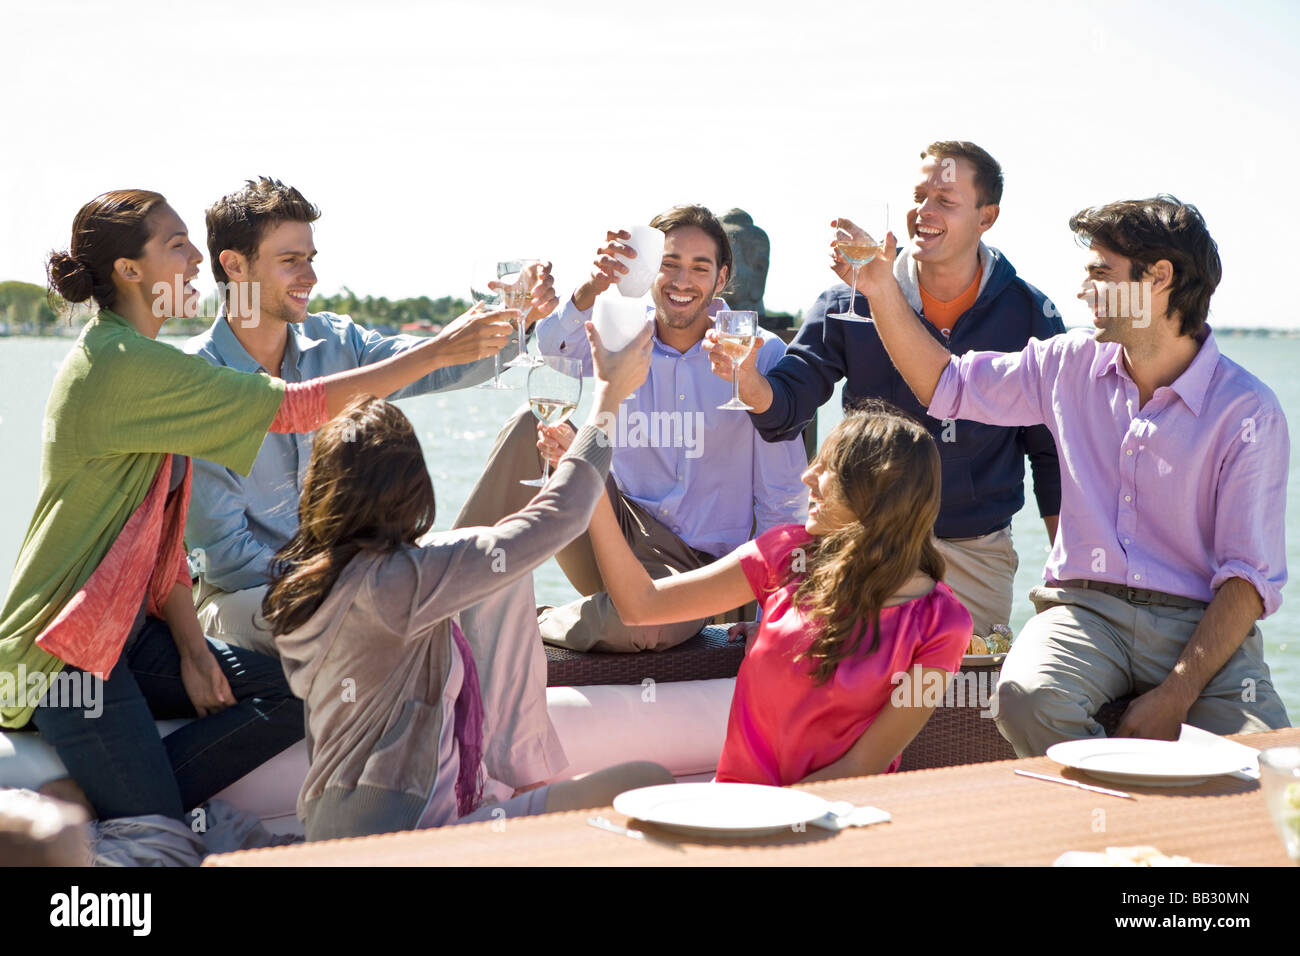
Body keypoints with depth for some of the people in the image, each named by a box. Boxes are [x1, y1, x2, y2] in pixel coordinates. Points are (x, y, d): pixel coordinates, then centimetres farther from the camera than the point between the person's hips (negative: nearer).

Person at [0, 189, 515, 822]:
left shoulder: (135, 360, 12)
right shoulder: (123, 365, -20)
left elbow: (162, 531, 10)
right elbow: (296, 409, -21)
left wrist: (193, 651, 2)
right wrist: (436, 352, -17)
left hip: (131, 625, 10)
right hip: (67, 644, -10)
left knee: (295, 698, 0)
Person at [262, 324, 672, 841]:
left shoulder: (300, 576, 7)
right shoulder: (396, 580, -19)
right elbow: (554, 517, -14)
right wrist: (608, 395, -3)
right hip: (396, 837, -10)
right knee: (647, 785, -14)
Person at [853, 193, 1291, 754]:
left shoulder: (1248, 413, -5)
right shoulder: (1072, 363, 10)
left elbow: (1251, 576, -9)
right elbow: (945, 384, 23)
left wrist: (1175, 694, -20)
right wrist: (883, 291, 10)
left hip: (1199, 622, -3)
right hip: (1085, 607, 3)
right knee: (1027, 695, -32)